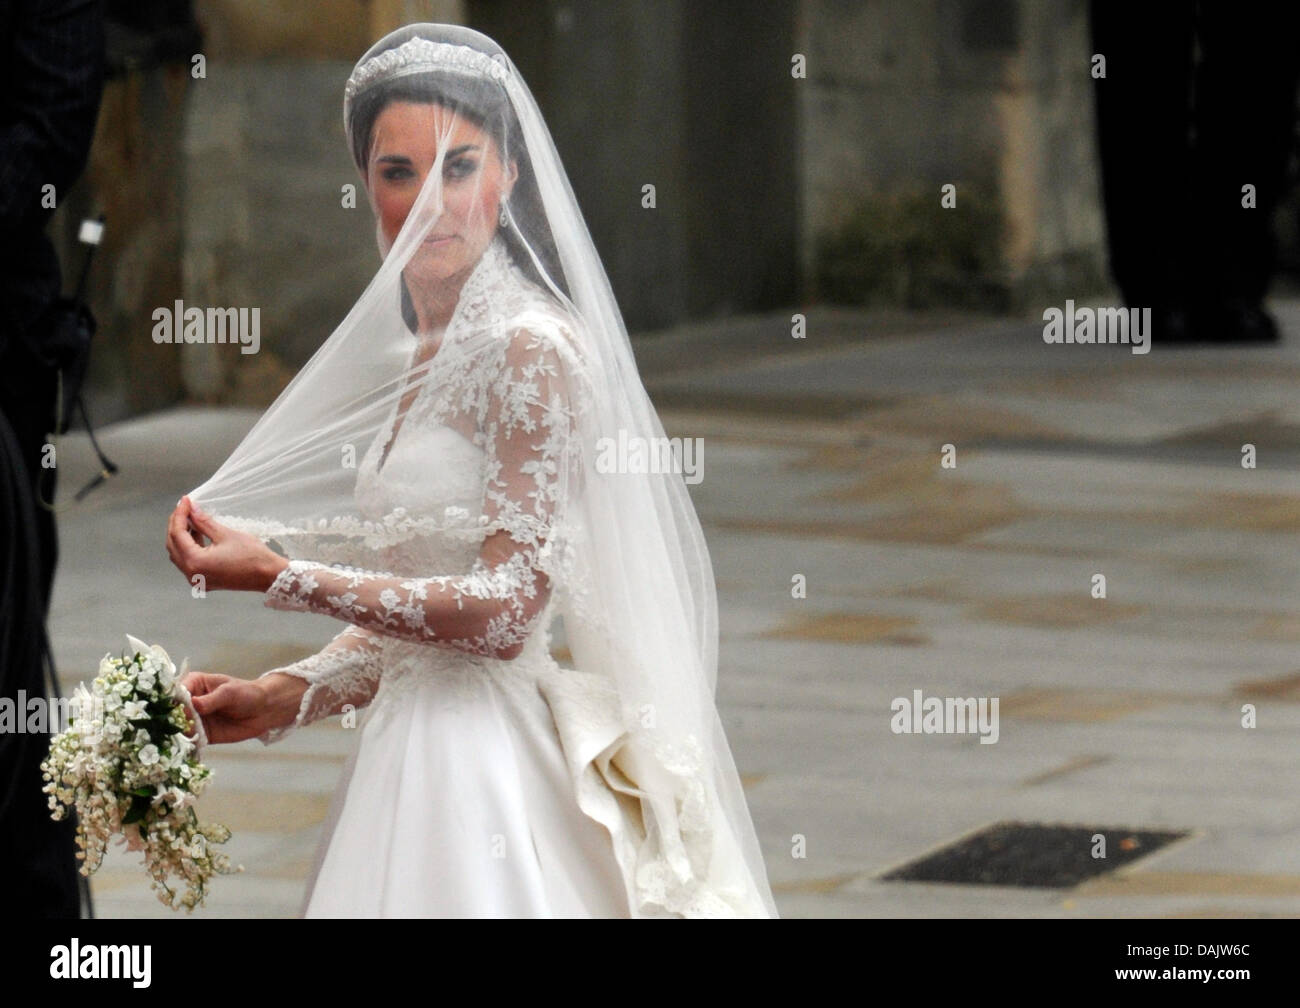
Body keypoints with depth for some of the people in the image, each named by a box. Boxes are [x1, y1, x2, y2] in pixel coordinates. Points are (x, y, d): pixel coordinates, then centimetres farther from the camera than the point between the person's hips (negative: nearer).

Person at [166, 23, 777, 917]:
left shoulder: (532, 349, -13)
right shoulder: (418, 357, 13)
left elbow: (504, 612, -18)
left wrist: (279, 576, -15)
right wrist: (284, 699, 4)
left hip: (493, 769, -8)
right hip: (416, 760, 8)